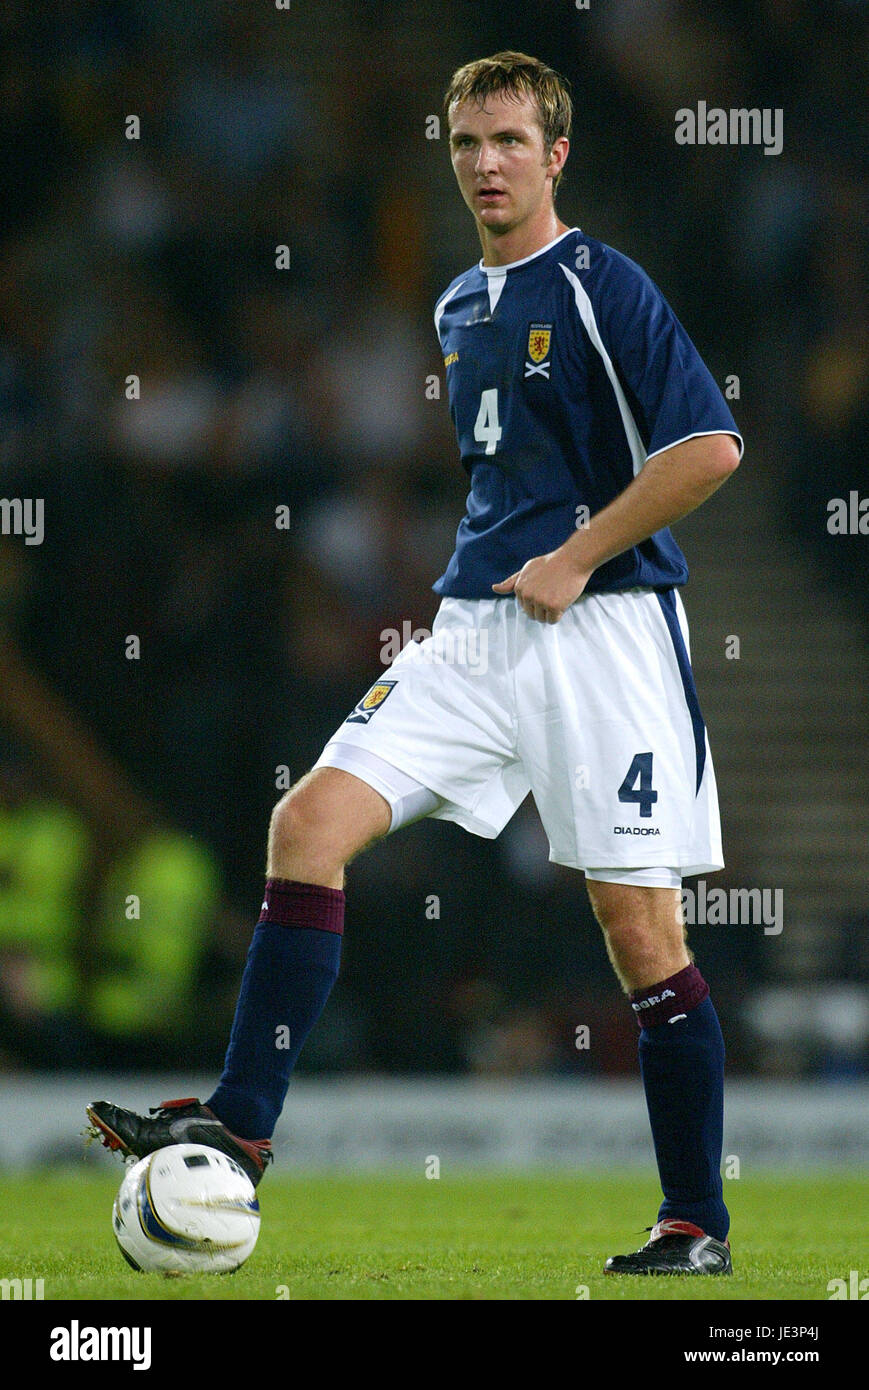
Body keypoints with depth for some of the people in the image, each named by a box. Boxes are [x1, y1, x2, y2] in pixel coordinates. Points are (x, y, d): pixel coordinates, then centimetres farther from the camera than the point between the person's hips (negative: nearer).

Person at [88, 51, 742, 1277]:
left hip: (601, 628, -7)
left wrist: (574, 560, -14)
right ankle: (242, 1124, -8)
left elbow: (709, 446, -15)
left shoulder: (601, 288, -7)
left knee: (638, 924, -5)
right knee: (311, 821, -8)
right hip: (476, 627, 7)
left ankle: (698, 1223, 4)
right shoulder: (459, 309, 17)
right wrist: (486, 569, 15)